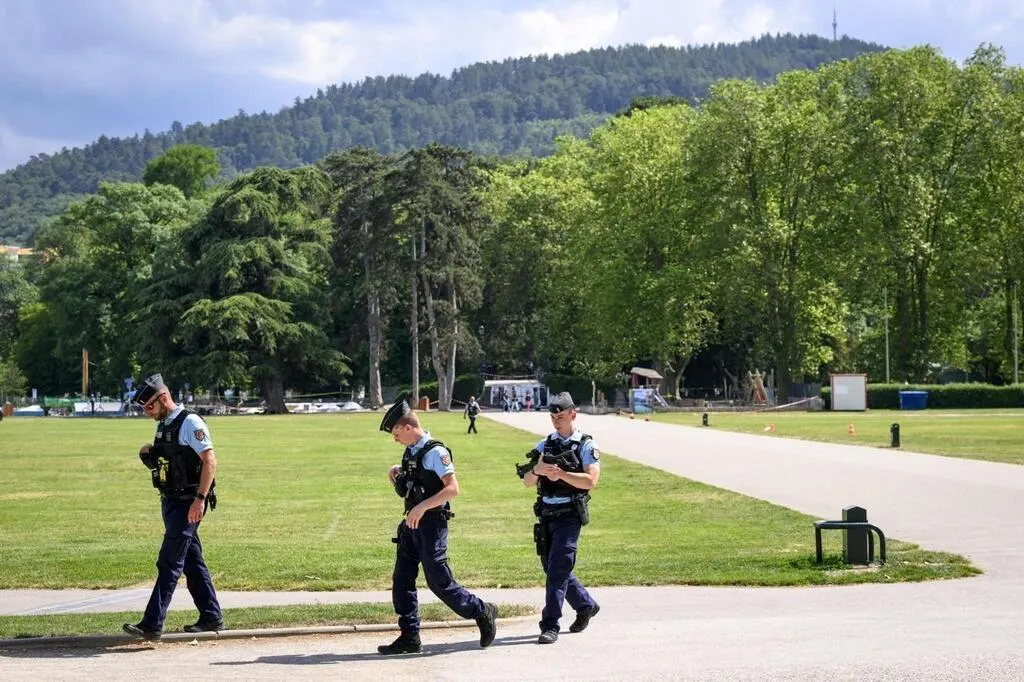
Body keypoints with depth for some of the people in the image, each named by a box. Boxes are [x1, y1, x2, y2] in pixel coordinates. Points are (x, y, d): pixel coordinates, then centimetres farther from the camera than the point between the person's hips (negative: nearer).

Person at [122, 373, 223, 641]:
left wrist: (200, 499, -25)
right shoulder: (163, 426, 14)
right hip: (170, 501, 9)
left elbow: (210, 461, -19)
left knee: (169, 563, -11)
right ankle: (211, 617, 22)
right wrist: (149, 454, 6)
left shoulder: (190, 423, -14)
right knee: (192, 562, 14)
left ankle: (152, 624, -13)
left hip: (188, 504, -9)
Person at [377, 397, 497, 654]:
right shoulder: (410, 452, 12)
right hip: (412, 523, 9)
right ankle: (409, 637, 11)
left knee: (438, 581, -4)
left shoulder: (435, 452, -15)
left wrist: (422, 507, -28)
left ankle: (482, 612, 13)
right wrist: (397, 474, 6)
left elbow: (452, 488, -23)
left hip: (431, 524, -9)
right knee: (402, 580, 6)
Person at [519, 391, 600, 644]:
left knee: (558, 570, -11)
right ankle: (586, 605, 32)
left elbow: (591, 480, -15)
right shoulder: (545, 445, 12)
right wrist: (537, 470, -14)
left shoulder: (586, 446, -3)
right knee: (551, 567, 13)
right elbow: (528, 482, 8)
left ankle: (550, 625, -8)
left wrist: (561, 473, -23)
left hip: (569, 515, -7)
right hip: (546, 514, 7)